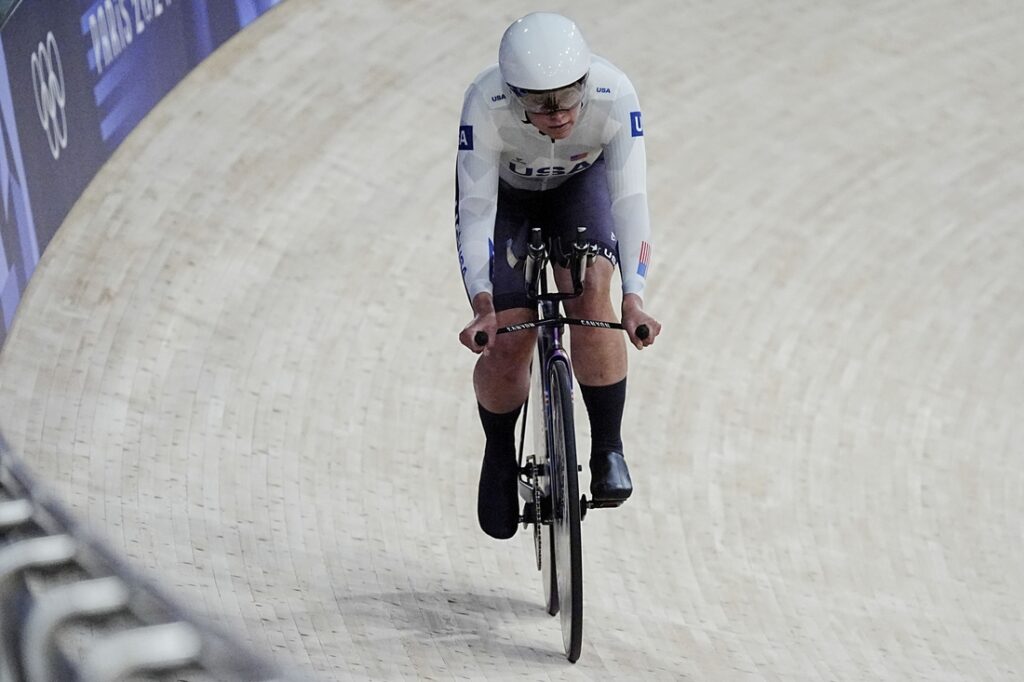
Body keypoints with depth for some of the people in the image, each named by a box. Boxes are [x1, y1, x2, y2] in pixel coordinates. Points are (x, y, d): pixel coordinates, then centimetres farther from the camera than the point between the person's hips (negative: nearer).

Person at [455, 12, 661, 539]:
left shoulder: (615, 97, -37)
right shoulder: (485, 105, -39)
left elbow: (630, 199, -37)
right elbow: (475, 210, -36)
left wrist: (633, 299, -48)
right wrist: (482, 307, -48)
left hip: (580, 183, 1)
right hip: (503, 190, 0)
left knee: (590, 293, -26)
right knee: (506, 342, -12)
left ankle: (608, 450, -12)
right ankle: (499, 455, 18)